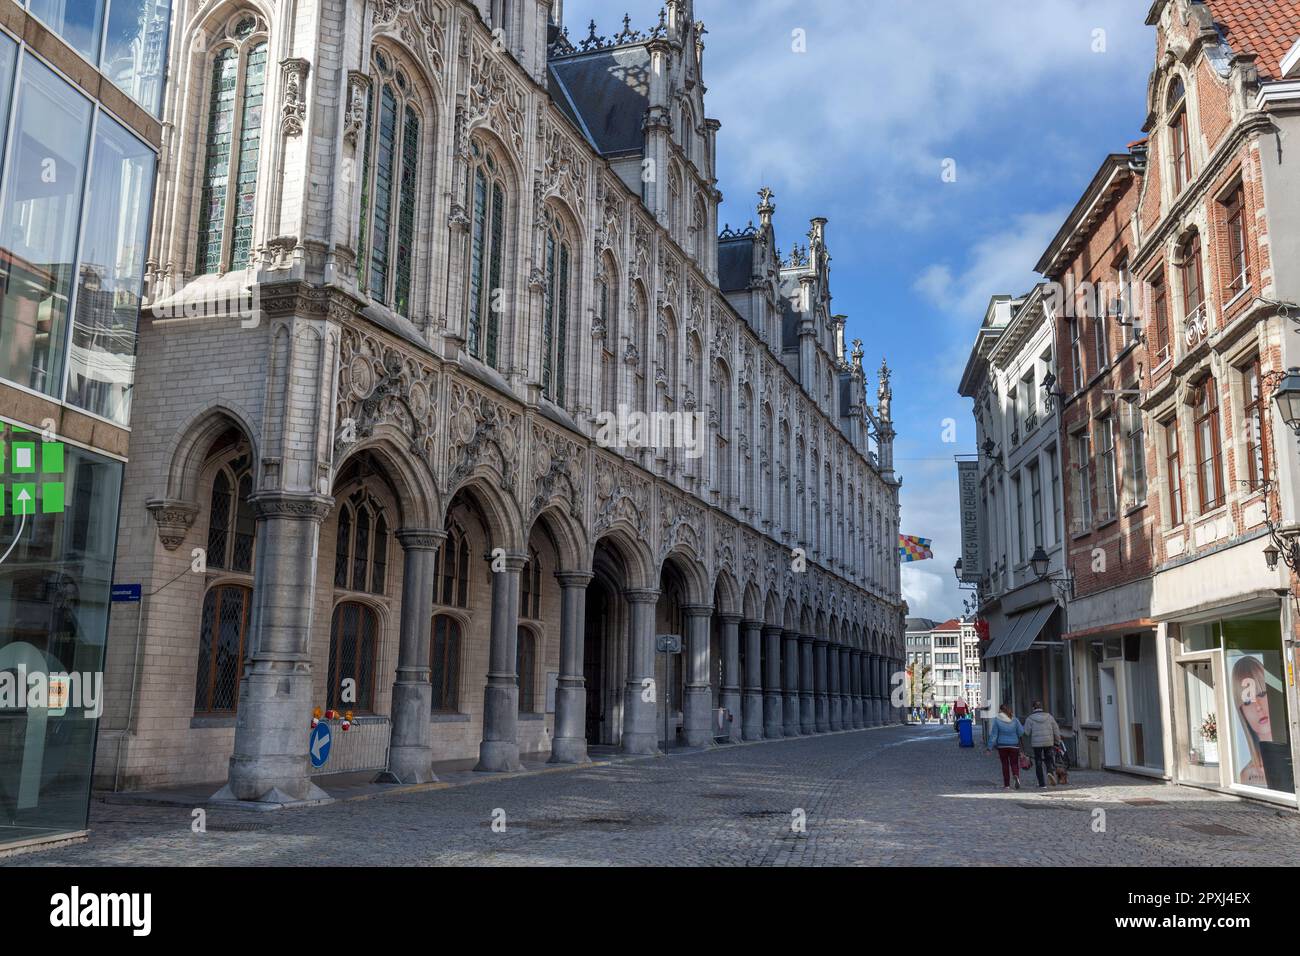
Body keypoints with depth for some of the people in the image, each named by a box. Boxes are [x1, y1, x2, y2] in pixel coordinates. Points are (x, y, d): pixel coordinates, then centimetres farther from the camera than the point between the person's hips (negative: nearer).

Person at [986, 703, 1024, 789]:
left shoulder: (996, 720, -6)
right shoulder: (1014, 720, -1)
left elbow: (993, 735, -7)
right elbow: (1021, 732, 2)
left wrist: (989, 747, -4)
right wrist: (1024, 726, 24)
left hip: (1002, 746, -1)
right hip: (1014, 745, 1)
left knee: (1005, 764, 8)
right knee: (1014, 763, 7)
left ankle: (1006, 785, 9)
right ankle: (1016, 776, -24)